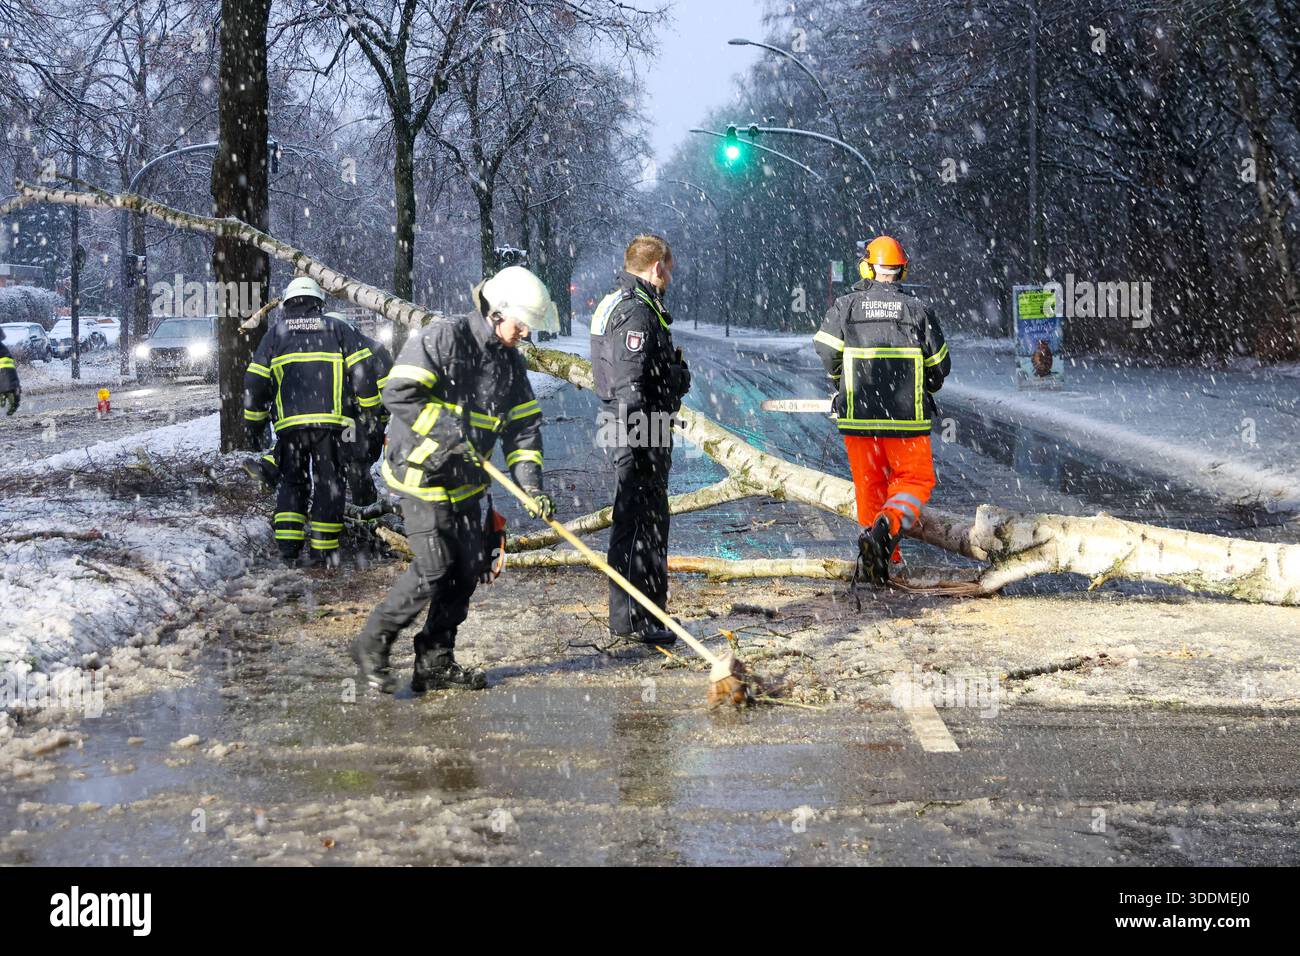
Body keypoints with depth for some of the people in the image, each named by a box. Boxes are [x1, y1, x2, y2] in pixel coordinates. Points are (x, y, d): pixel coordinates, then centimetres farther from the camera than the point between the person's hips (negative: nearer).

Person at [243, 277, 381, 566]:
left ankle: (287, 546, 2)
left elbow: (255, 383, 12)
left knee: (291, 481, 12)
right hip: (331, 421, -1)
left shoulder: (275, 334, 14)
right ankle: (325, 549, 5)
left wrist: (256, 425, 19)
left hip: (289, 423, 1)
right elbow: (362, 371, 3)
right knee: (328, 482, 6)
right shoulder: (338, 329, 11)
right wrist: (369, 409, 10)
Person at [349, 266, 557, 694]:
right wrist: (447, 431, -24)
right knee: (434, 567, -12)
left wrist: (531, 485, -4)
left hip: (464, 481, 8)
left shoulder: (511, 361, 9)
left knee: (470, 566, 4)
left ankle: (435, 662, 16)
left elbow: (524, 425, 8)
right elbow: (399, 393, -20)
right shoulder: (444, 336, -14)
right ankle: (372, 645, 6)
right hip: (420, 470, -8)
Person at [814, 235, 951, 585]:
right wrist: (923, 393, 24)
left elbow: (826, 349, -6)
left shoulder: (845, 306, 1)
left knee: (869, 484, 14)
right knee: (915, 480, 8)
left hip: (857, 414, 1)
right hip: (907, 418, -1)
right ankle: (888, 526, -17)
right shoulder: (918, 309, 1)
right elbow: (939, 365, 5)